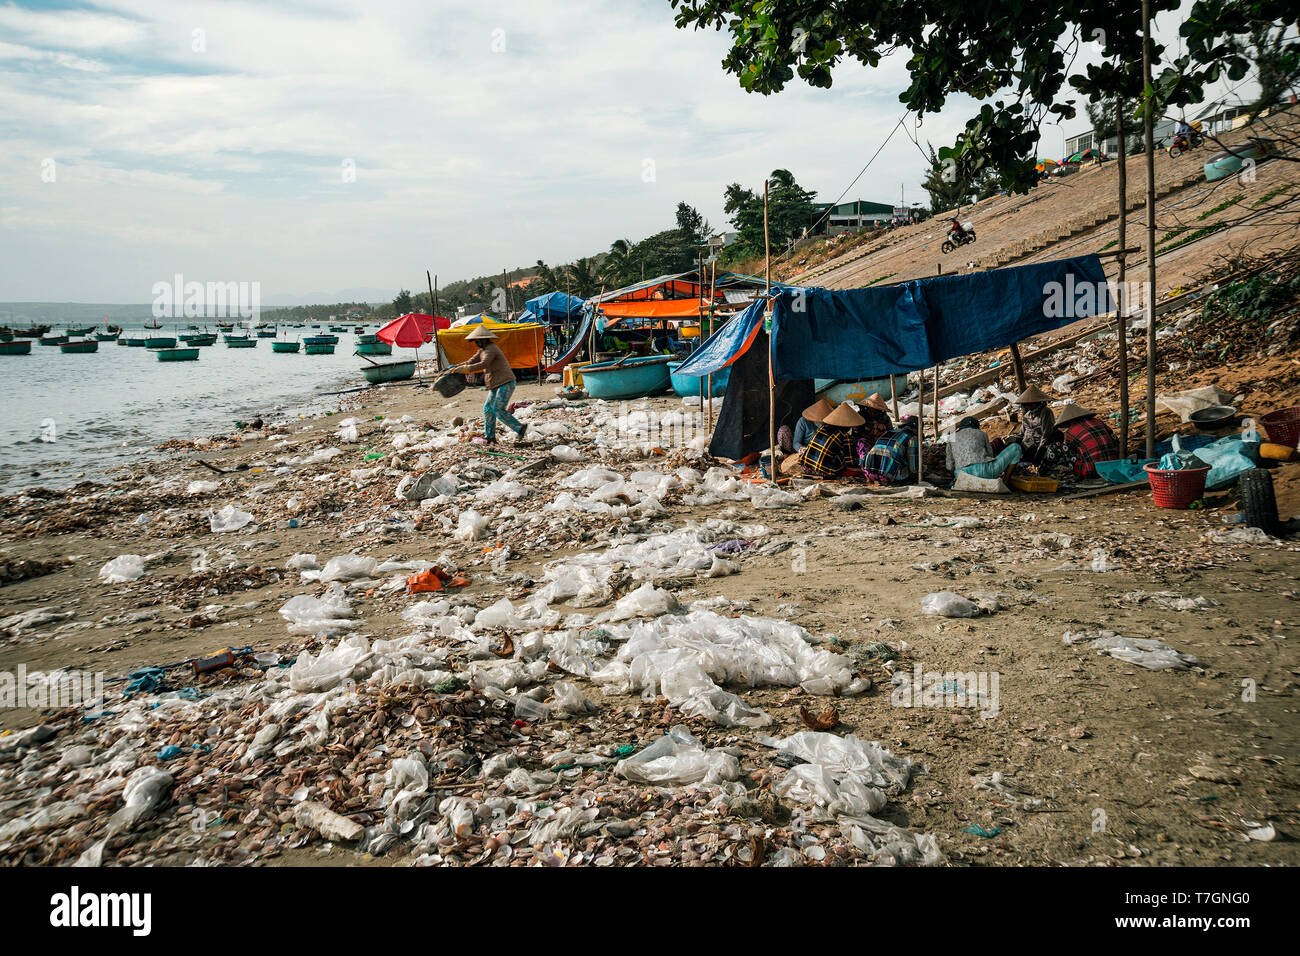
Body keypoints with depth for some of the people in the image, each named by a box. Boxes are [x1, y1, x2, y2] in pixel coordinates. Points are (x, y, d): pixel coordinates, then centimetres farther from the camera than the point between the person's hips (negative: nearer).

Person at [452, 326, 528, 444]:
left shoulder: (491, 349, -16)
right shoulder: (482, 350, 15)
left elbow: (483, 365, -28)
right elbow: (471, 362, 18)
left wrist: (464, 368, -31)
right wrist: (455, 367, 6)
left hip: (506, 383, -10)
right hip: (496, 385, 10)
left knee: (498, 410, -16)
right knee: (488, 409, 6)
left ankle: (520, 427, -7)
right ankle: (490, 437, 10)